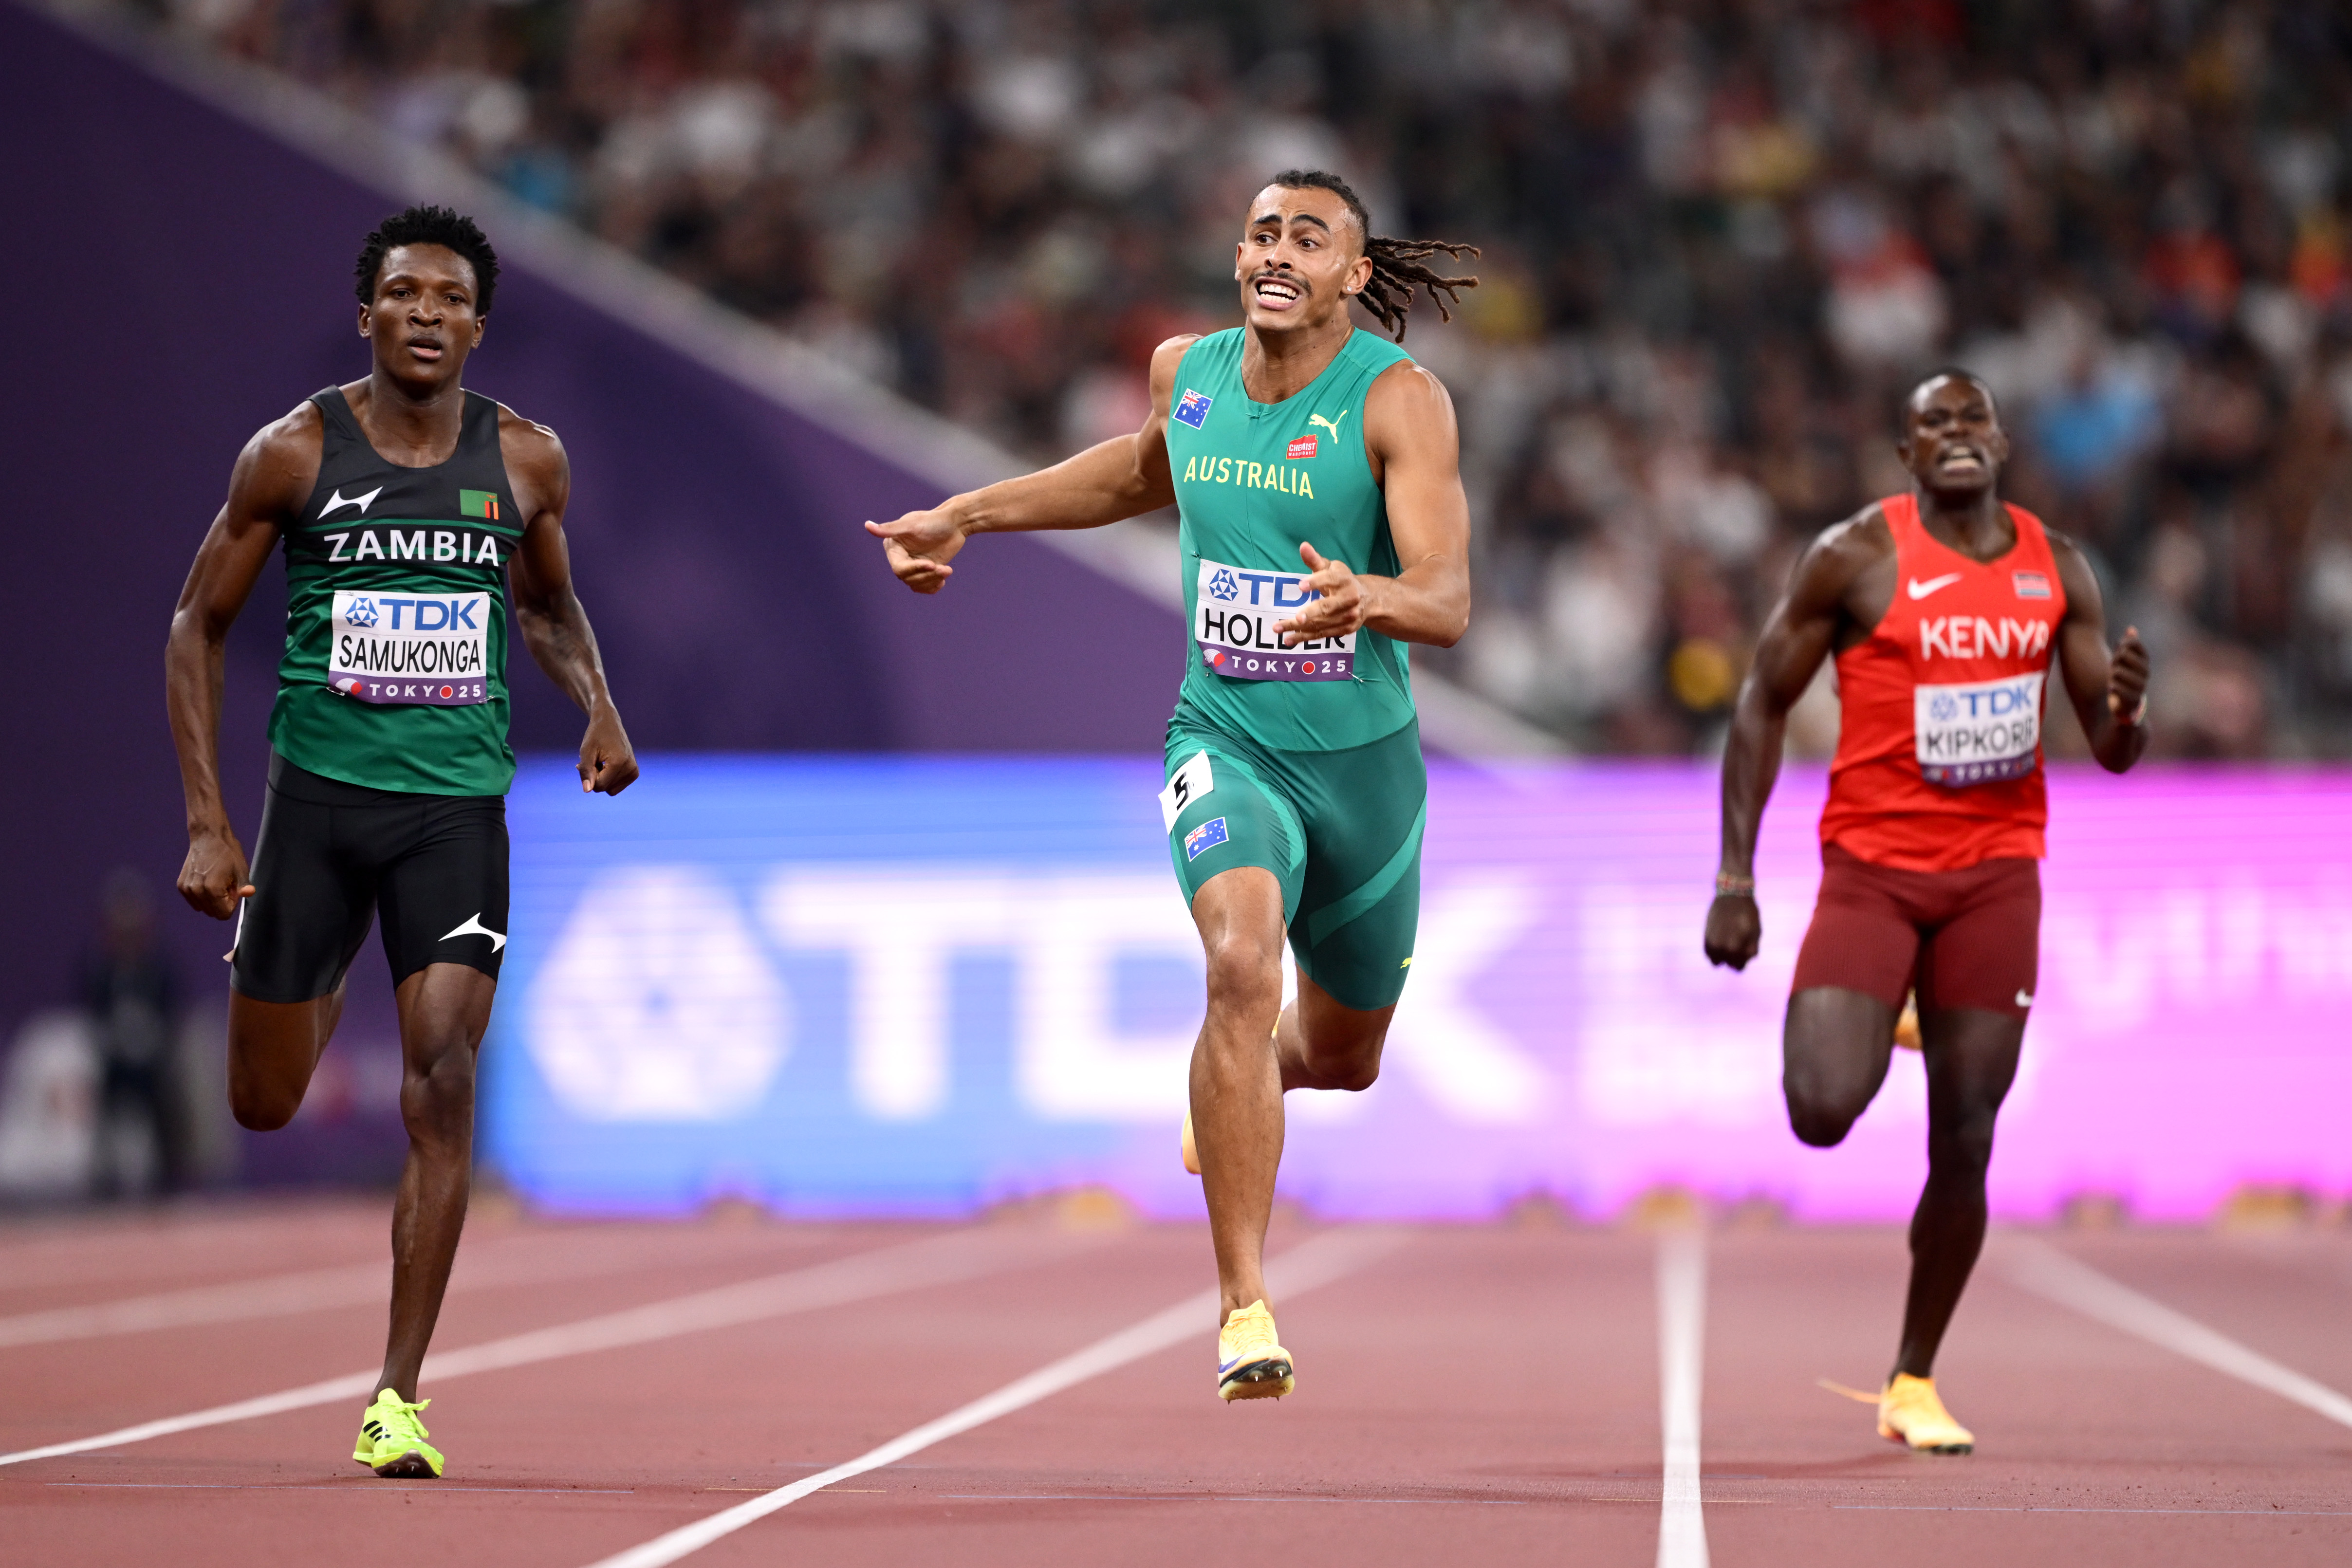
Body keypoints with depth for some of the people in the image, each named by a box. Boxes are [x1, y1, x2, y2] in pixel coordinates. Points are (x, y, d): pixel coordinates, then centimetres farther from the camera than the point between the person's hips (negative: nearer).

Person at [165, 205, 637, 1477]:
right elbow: (199, 626, 3)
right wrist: (207, 824, -3)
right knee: (264, 1108, 7)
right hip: (315, 792, 0)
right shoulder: (294, 453, -4)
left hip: (458, 803, 0)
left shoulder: (526, 460, 3)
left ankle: (399, 1400, -11)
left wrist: (598, 703, 0)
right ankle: (317, 990, 48)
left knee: (442, 1083, -16)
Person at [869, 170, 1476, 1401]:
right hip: (1225, 743, 0)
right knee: (1242, 963, -29)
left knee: (1341, 1056, 18)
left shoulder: (1398, 398, -14)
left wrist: (1367, 596, -46)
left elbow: (1448, 603, -24)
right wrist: (967, 514, 23)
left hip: (1363, 758, 0)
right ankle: (1245, 1310, -26)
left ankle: (1244, 1078, 58)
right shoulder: (1185, 371, -1)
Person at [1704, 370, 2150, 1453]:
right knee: (1823, 1114, -18)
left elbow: (2112, 751, 11)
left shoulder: (2057, 570, 8)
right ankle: (1847, 1027, 20)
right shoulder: (1855, 557, -4)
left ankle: (1913, 1384, 14)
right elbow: (1764, 703, 0)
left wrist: (2127, 713, -15)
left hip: (1996, 874, 3)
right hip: (1872, 865, -3)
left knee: (1966, 1147, -1)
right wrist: (1735, 873, -8)